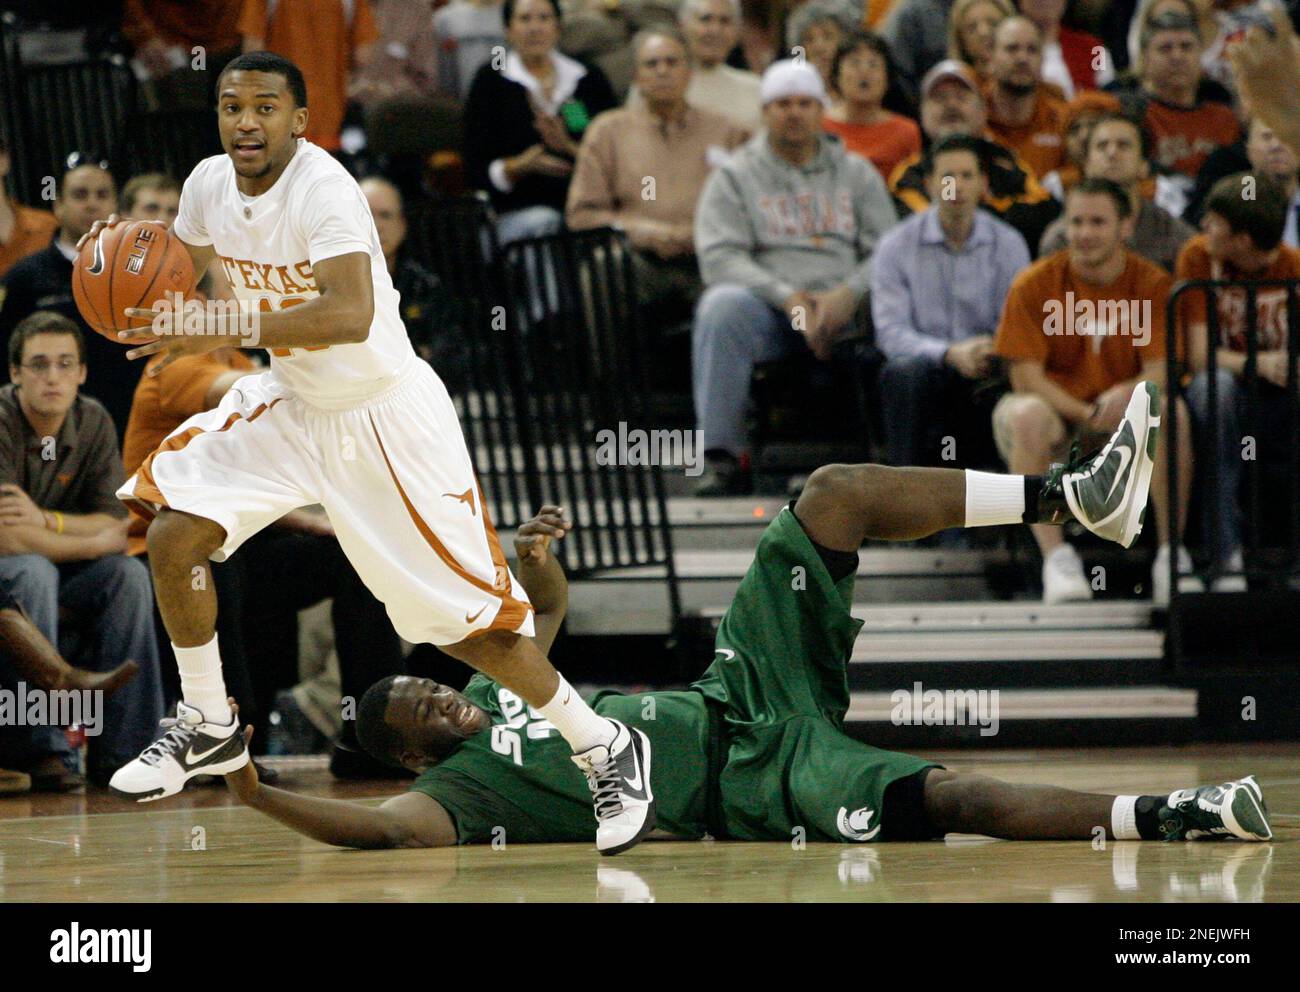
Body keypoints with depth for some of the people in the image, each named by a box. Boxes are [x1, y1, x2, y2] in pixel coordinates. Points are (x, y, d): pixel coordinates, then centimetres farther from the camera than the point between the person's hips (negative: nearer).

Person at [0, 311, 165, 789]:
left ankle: (118, 750, -16)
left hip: (54, 570, 6)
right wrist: (92, 540, -17)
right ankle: (43, 750, -34)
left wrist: (46, 521, -24)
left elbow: (117, 530, -7)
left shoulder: (94, 423, -3)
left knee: (128, 574, -18)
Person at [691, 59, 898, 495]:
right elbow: (719, 257, -3)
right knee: (721, 307, -35)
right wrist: (786, 297, -17)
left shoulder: (856, 173, 18)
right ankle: (721, 455, -33)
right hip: (765, 308, -1)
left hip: (844, 308, 1)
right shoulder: (734, 177, 12)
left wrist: (849, 293, -15)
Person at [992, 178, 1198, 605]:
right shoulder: (1034, 285, -7)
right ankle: (1055, 556, -34)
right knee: (1026, 414, -35)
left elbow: (1160, 372, -10)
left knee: (1170, 410, -30)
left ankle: (1171, 553, -23)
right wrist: (1086, 413, -25)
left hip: (1125, 411, 1)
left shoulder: (1153, 284, -4)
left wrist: (1126, 394, -34)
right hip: (1056, 409, -1)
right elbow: (1025, 376, -10)